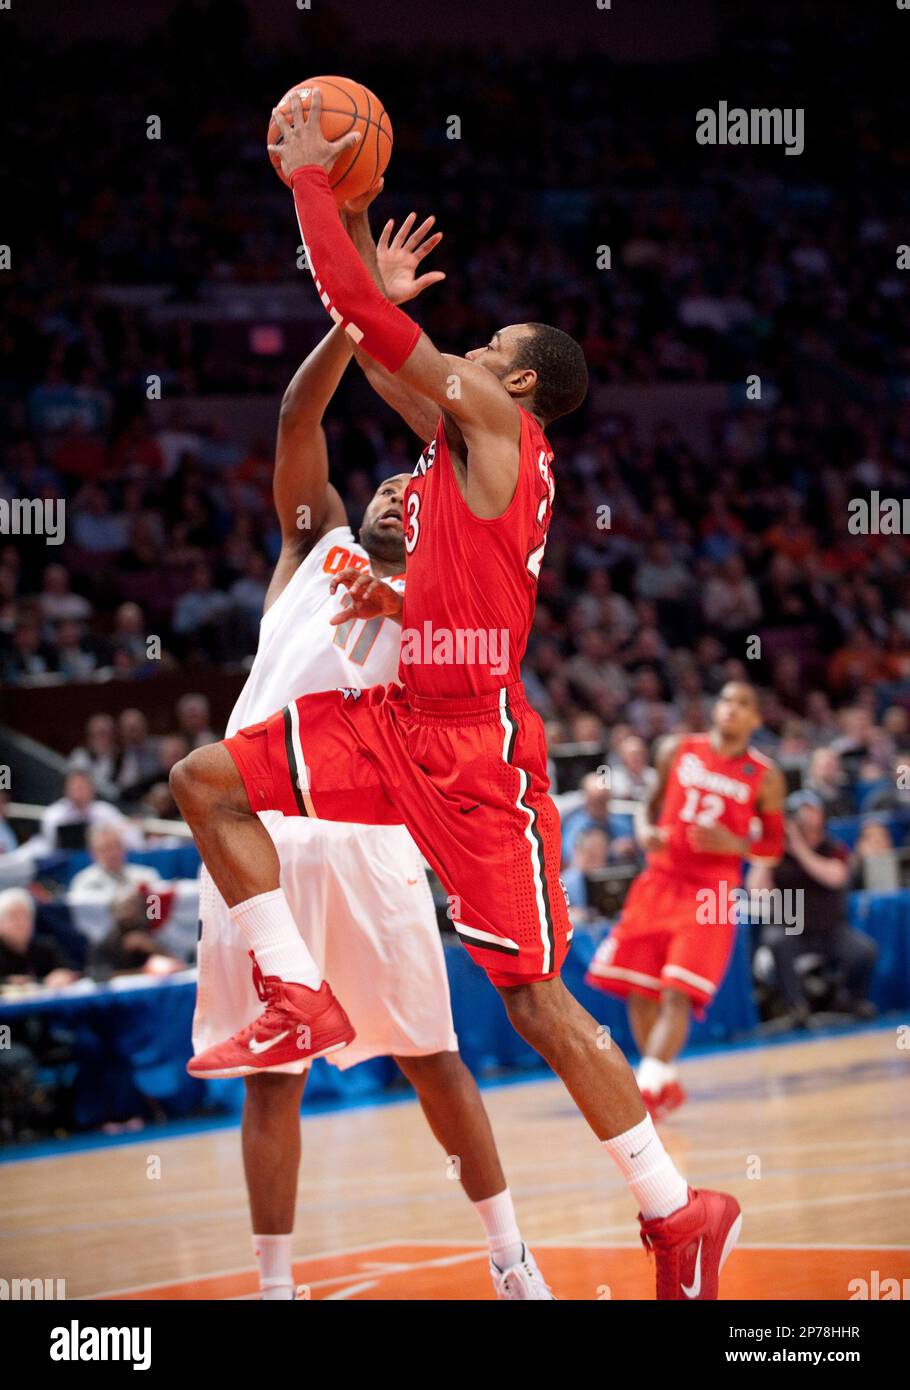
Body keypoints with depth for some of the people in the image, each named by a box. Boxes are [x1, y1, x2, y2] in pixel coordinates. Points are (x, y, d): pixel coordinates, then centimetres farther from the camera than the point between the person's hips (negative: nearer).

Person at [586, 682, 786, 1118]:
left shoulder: (764, 778, -1)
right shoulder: (677, 751, 6)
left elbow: (774, 845, 4)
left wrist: (734, 844, -15)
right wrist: (646, 832, -6)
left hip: (710, 892, -3)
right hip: (659, 881, 4)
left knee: (677, 995, -17)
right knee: (638, 992, 4)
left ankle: (647, 1086, -21)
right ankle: (666, 1084, 21)